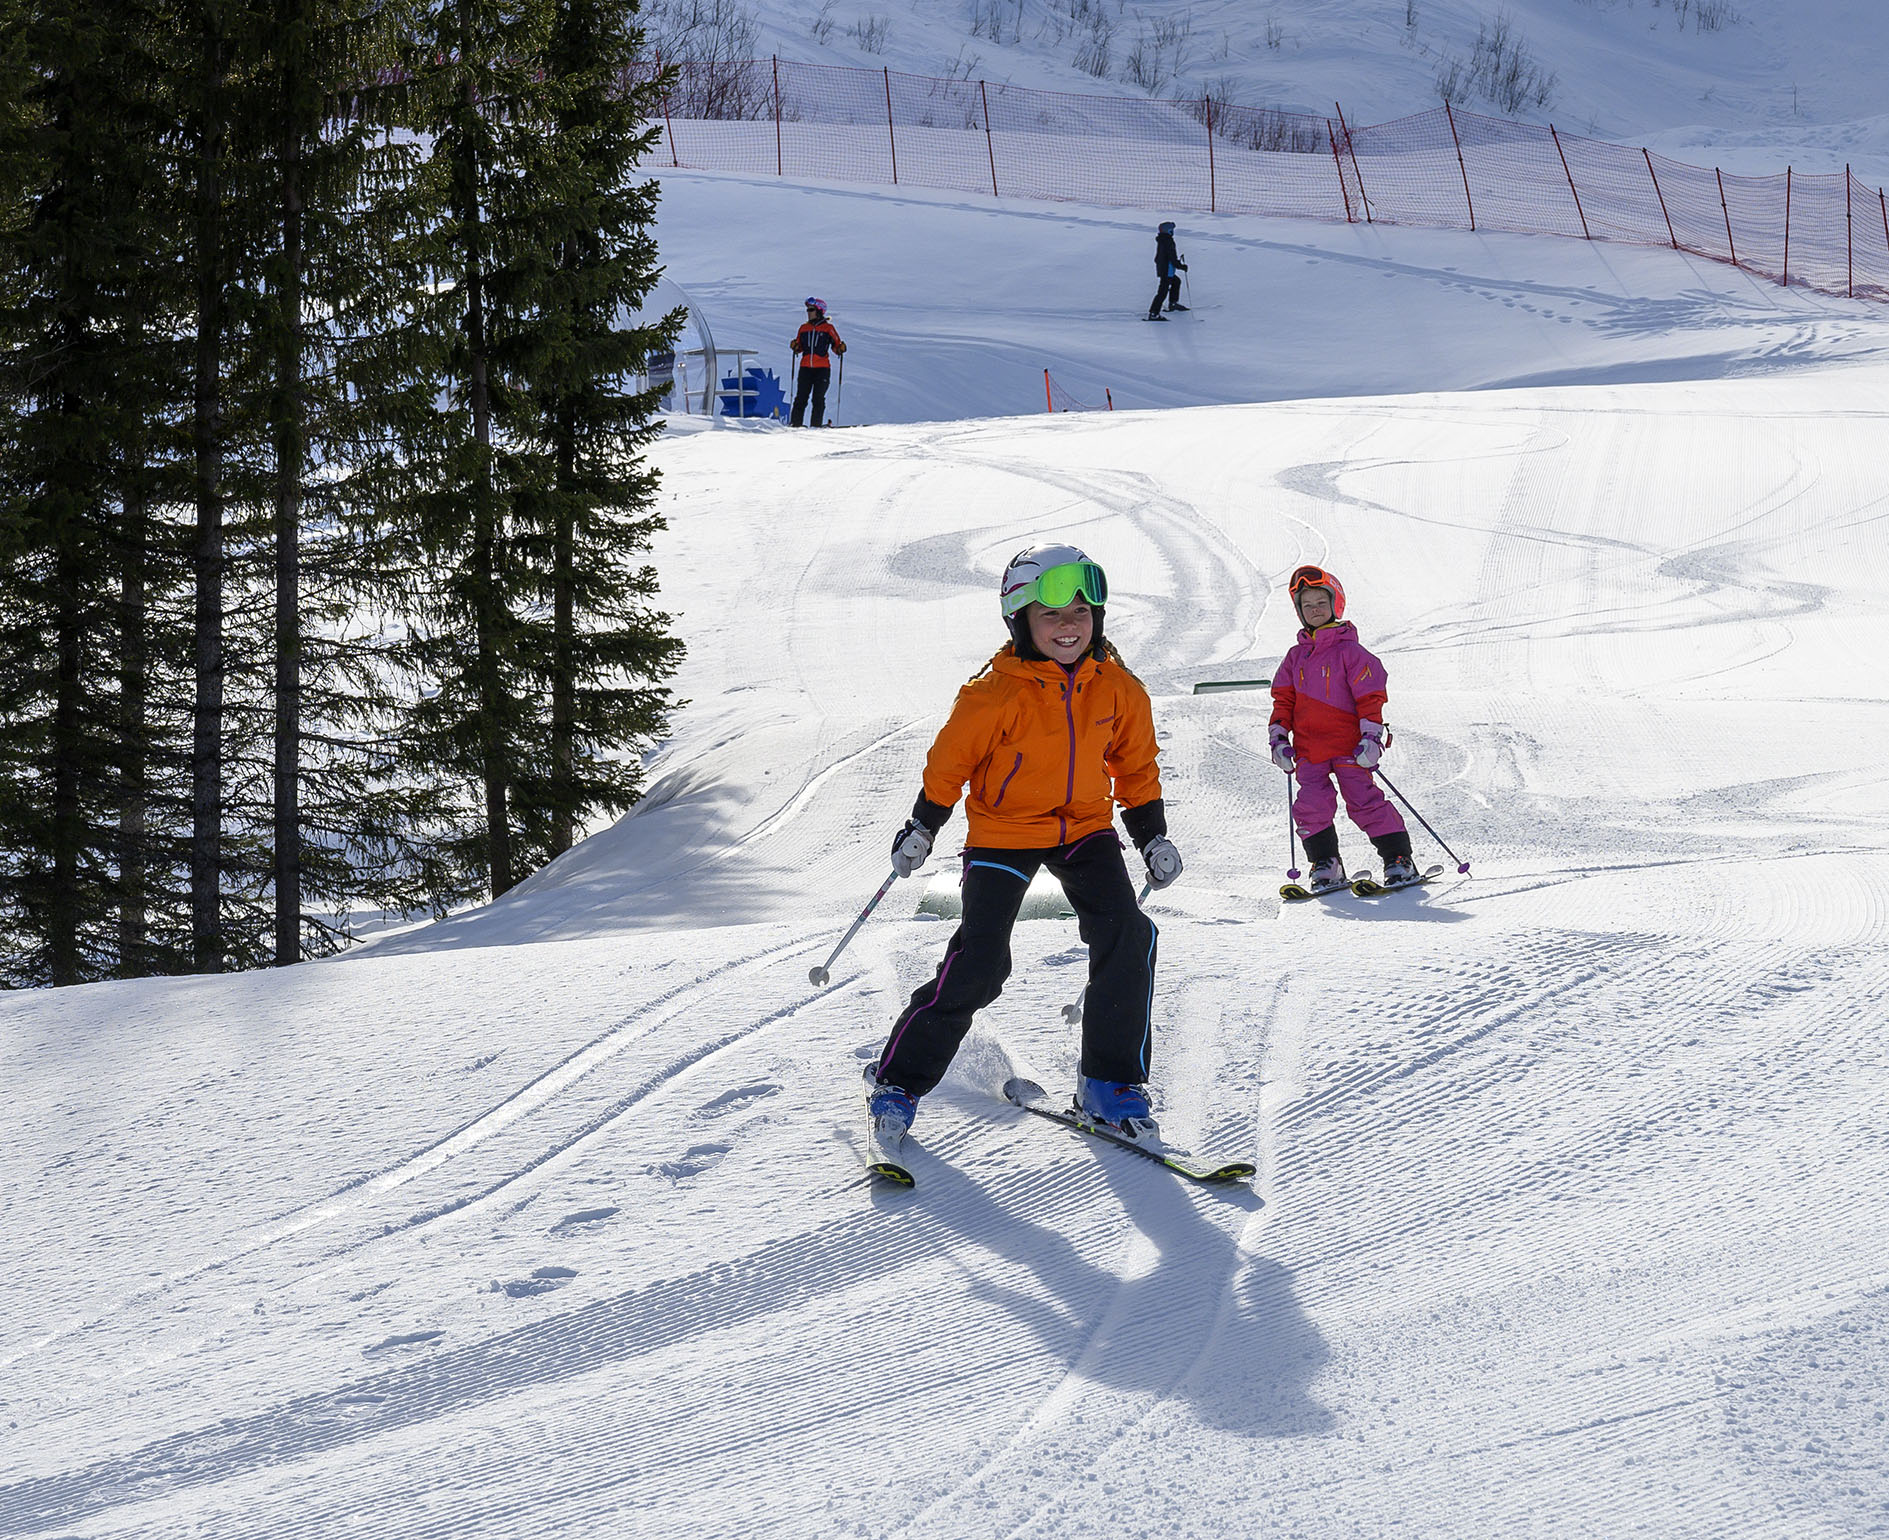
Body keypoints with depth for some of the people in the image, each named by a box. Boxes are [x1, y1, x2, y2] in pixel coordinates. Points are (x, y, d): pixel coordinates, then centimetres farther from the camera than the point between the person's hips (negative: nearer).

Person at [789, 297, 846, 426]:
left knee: (818, 398, -4)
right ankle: (795, 422, 1)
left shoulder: (828, 328, 3)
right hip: (805, 367, 3)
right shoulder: (804, 328, 13)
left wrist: (841, 348, -17)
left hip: (822, 368, -3)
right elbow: (799, 347, 20)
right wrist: (795, 347, -2)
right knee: (801, 397, -1)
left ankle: (817, 424, -1)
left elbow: (836, 345, 4)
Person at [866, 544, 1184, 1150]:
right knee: (978, 964, -13)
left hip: (1085, 829, 4)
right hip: (1004, 831, -4)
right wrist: (920, 830, 0)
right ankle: (898, 1082, 2)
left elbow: (1136, 765, 11)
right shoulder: (994, 695, -17)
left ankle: (1110, 1083, -4)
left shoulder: (1118, 689, -4)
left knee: (1125, 937, -16)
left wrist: (1153, 836, 11)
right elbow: (949, 762, -4)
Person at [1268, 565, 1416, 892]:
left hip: (1347, 743, -5)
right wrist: (1279, 737, 7)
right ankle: (1325, 864, 8)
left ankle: (1399, 859, -3)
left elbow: (1370, 697, -5)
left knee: (1364, 800, -9)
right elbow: (1283, 700, 18)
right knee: (1311, 805, -5)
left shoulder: (1350, 651, -2)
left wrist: (1371, 736, -12)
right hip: (1308, 748, 5)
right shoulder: (1295, 657, 15)